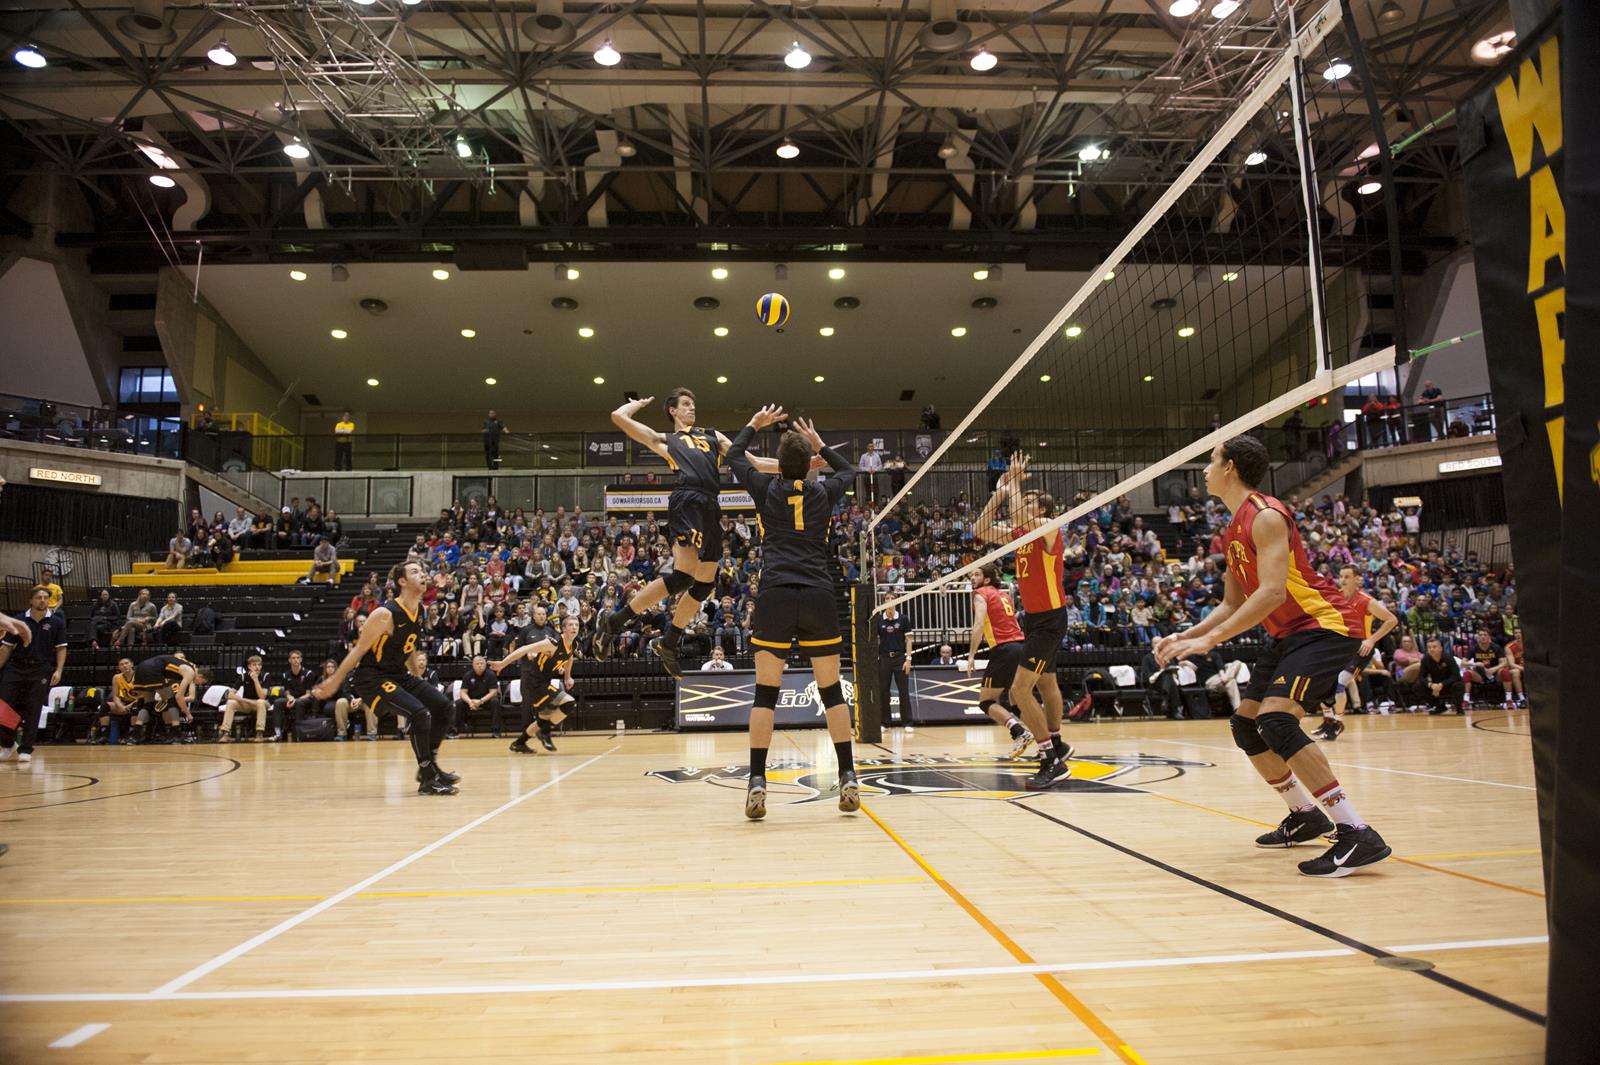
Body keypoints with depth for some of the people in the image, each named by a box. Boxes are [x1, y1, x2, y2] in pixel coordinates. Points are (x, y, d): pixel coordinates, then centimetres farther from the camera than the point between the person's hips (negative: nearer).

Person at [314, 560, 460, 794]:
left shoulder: (420, 610, 2)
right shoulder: (385, 614, -21)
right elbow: (358, 650, -14)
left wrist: (416, 684, 25)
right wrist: (333, 682, -9)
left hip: (398, 675, 8)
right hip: (371, 677, -8)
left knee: (443, 706, 0)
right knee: (420, 713, -23)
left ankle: (430, 766, 14)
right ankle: (427, 780, -10)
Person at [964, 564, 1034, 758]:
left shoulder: (981, 594, 1)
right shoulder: (1005, 594, 23)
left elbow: (979, 625, -13)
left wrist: (971, 655, -14)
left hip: (1004, 650, -7)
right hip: (1022, 646, 7)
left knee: (986, 701, -1)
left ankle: (1020, 732, -19)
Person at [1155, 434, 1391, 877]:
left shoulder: (1265, 516, -17)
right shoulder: (1234, 530, 13)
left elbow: (1272, 592, -28)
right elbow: (1232, 604, 16)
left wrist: (1210, 639, -31)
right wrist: (1184, 636, 4)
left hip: (1325, 625, -10)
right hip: (1289, 633, 11)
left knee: (1275, 720, -26)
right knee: (1245, 725, 12)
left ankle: (1358, 835, -21)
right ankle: (1305, 815, 27)